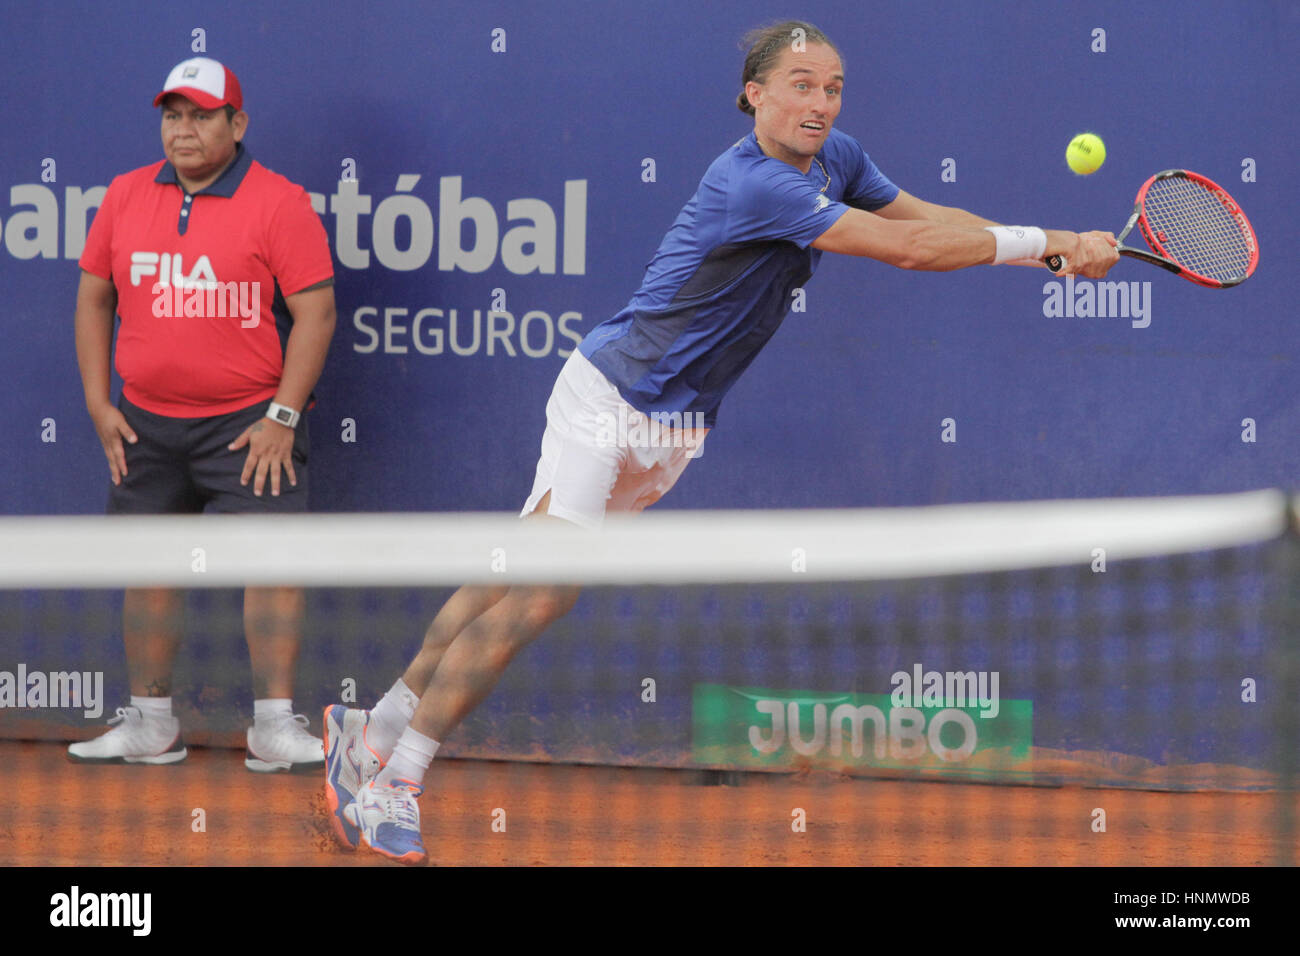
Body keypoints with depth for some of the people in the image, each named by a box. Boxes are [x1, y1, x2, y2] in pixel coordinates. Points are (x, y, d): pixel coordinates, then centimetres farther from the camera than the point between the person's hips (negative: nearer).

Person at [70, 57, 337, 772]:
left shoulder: (279, 203, -7)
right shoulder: (126, 197, 7)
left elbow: (315, 312, -9)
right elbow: (94, 297, 15)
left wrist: (282, 417, -14)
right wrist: (98, 403, 7)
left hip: (248, 423, -4)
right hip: (147, 422, 4)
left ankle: (274, 726, -9)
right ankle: (149, 725, 18)